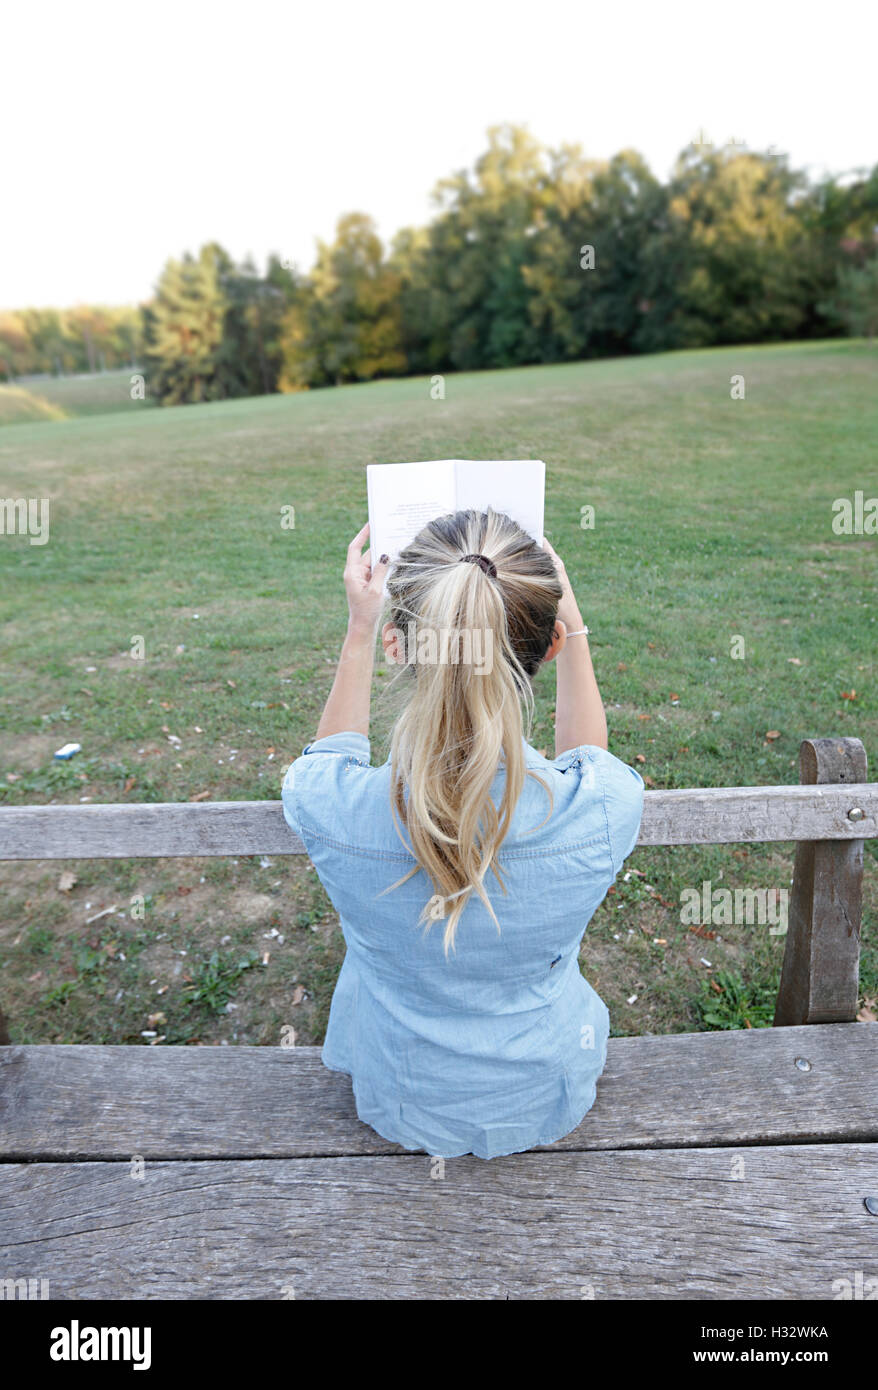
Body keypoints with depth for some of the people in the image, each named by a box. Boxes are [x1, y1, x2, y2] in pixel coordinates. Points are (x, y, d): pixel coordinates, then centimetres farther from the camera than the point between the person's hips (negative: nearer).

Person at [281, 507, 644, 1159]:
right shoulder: (604, 809, -35)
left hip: (401, 1105, 0)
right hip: (546, 1102, 1)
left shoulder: (327, 808, -36)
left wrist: (360, 630, -4)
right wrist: (573, 625, -1)